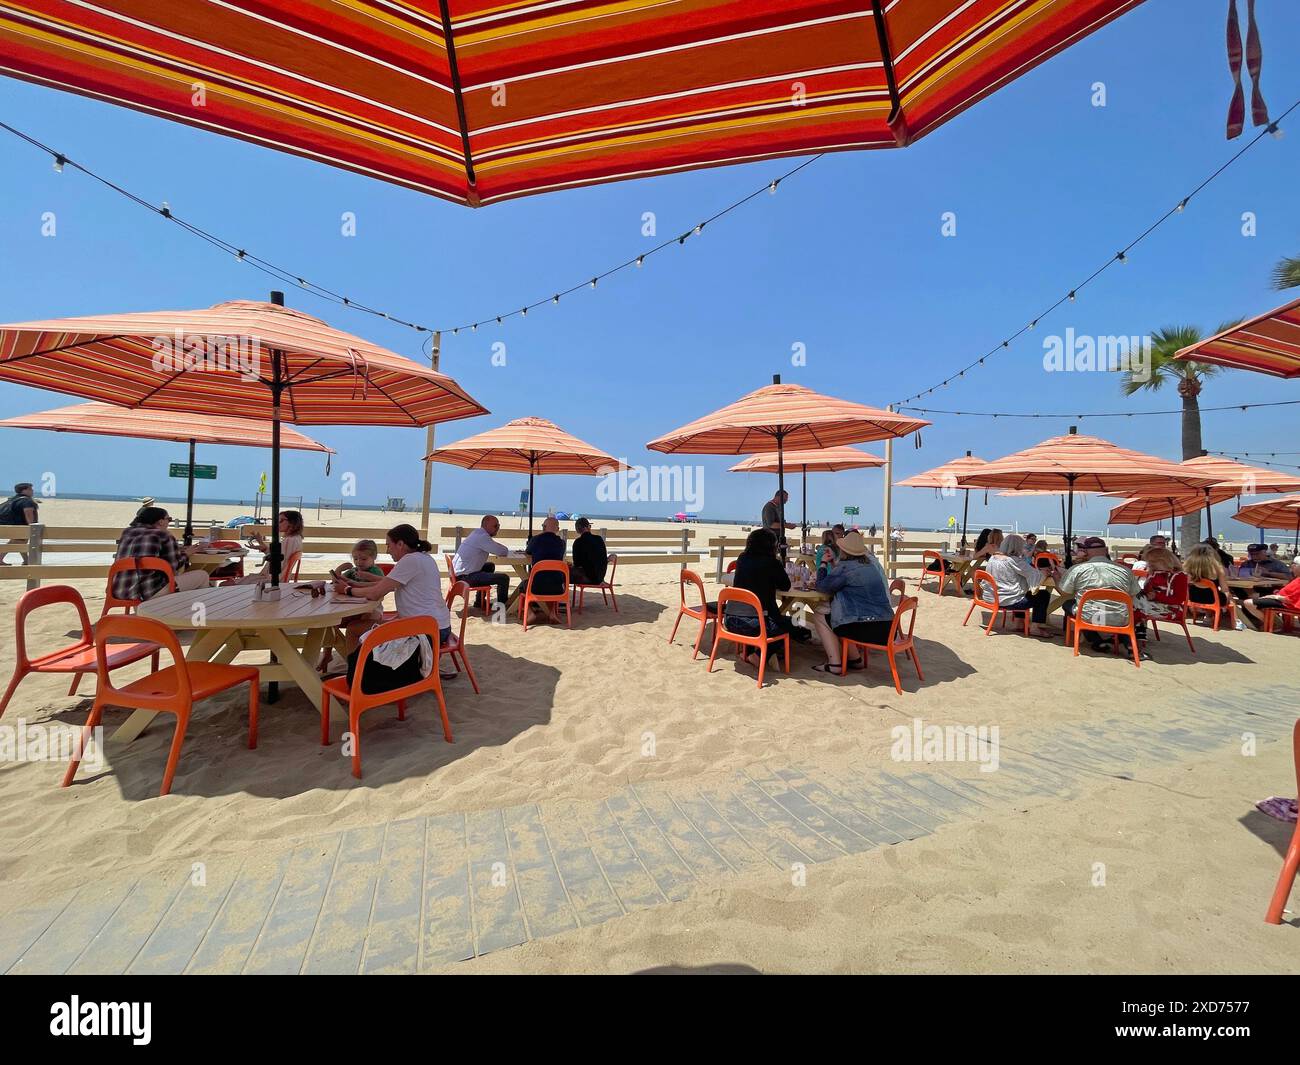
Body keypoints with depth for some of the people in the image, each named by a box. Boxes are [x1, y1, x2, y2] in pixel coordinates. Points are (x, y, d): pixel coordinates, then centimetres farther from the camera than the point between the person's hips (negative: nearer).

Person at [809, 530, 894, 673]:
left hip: (868, 630, -9)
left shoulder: (846, 567, -13)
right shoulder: (871, 563, 12)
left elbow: (821, 586, -4)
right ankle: (854, 658, 25)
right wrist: (833, 563, 22)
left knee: (819, 617, 7)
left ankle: (834, 663, 2)